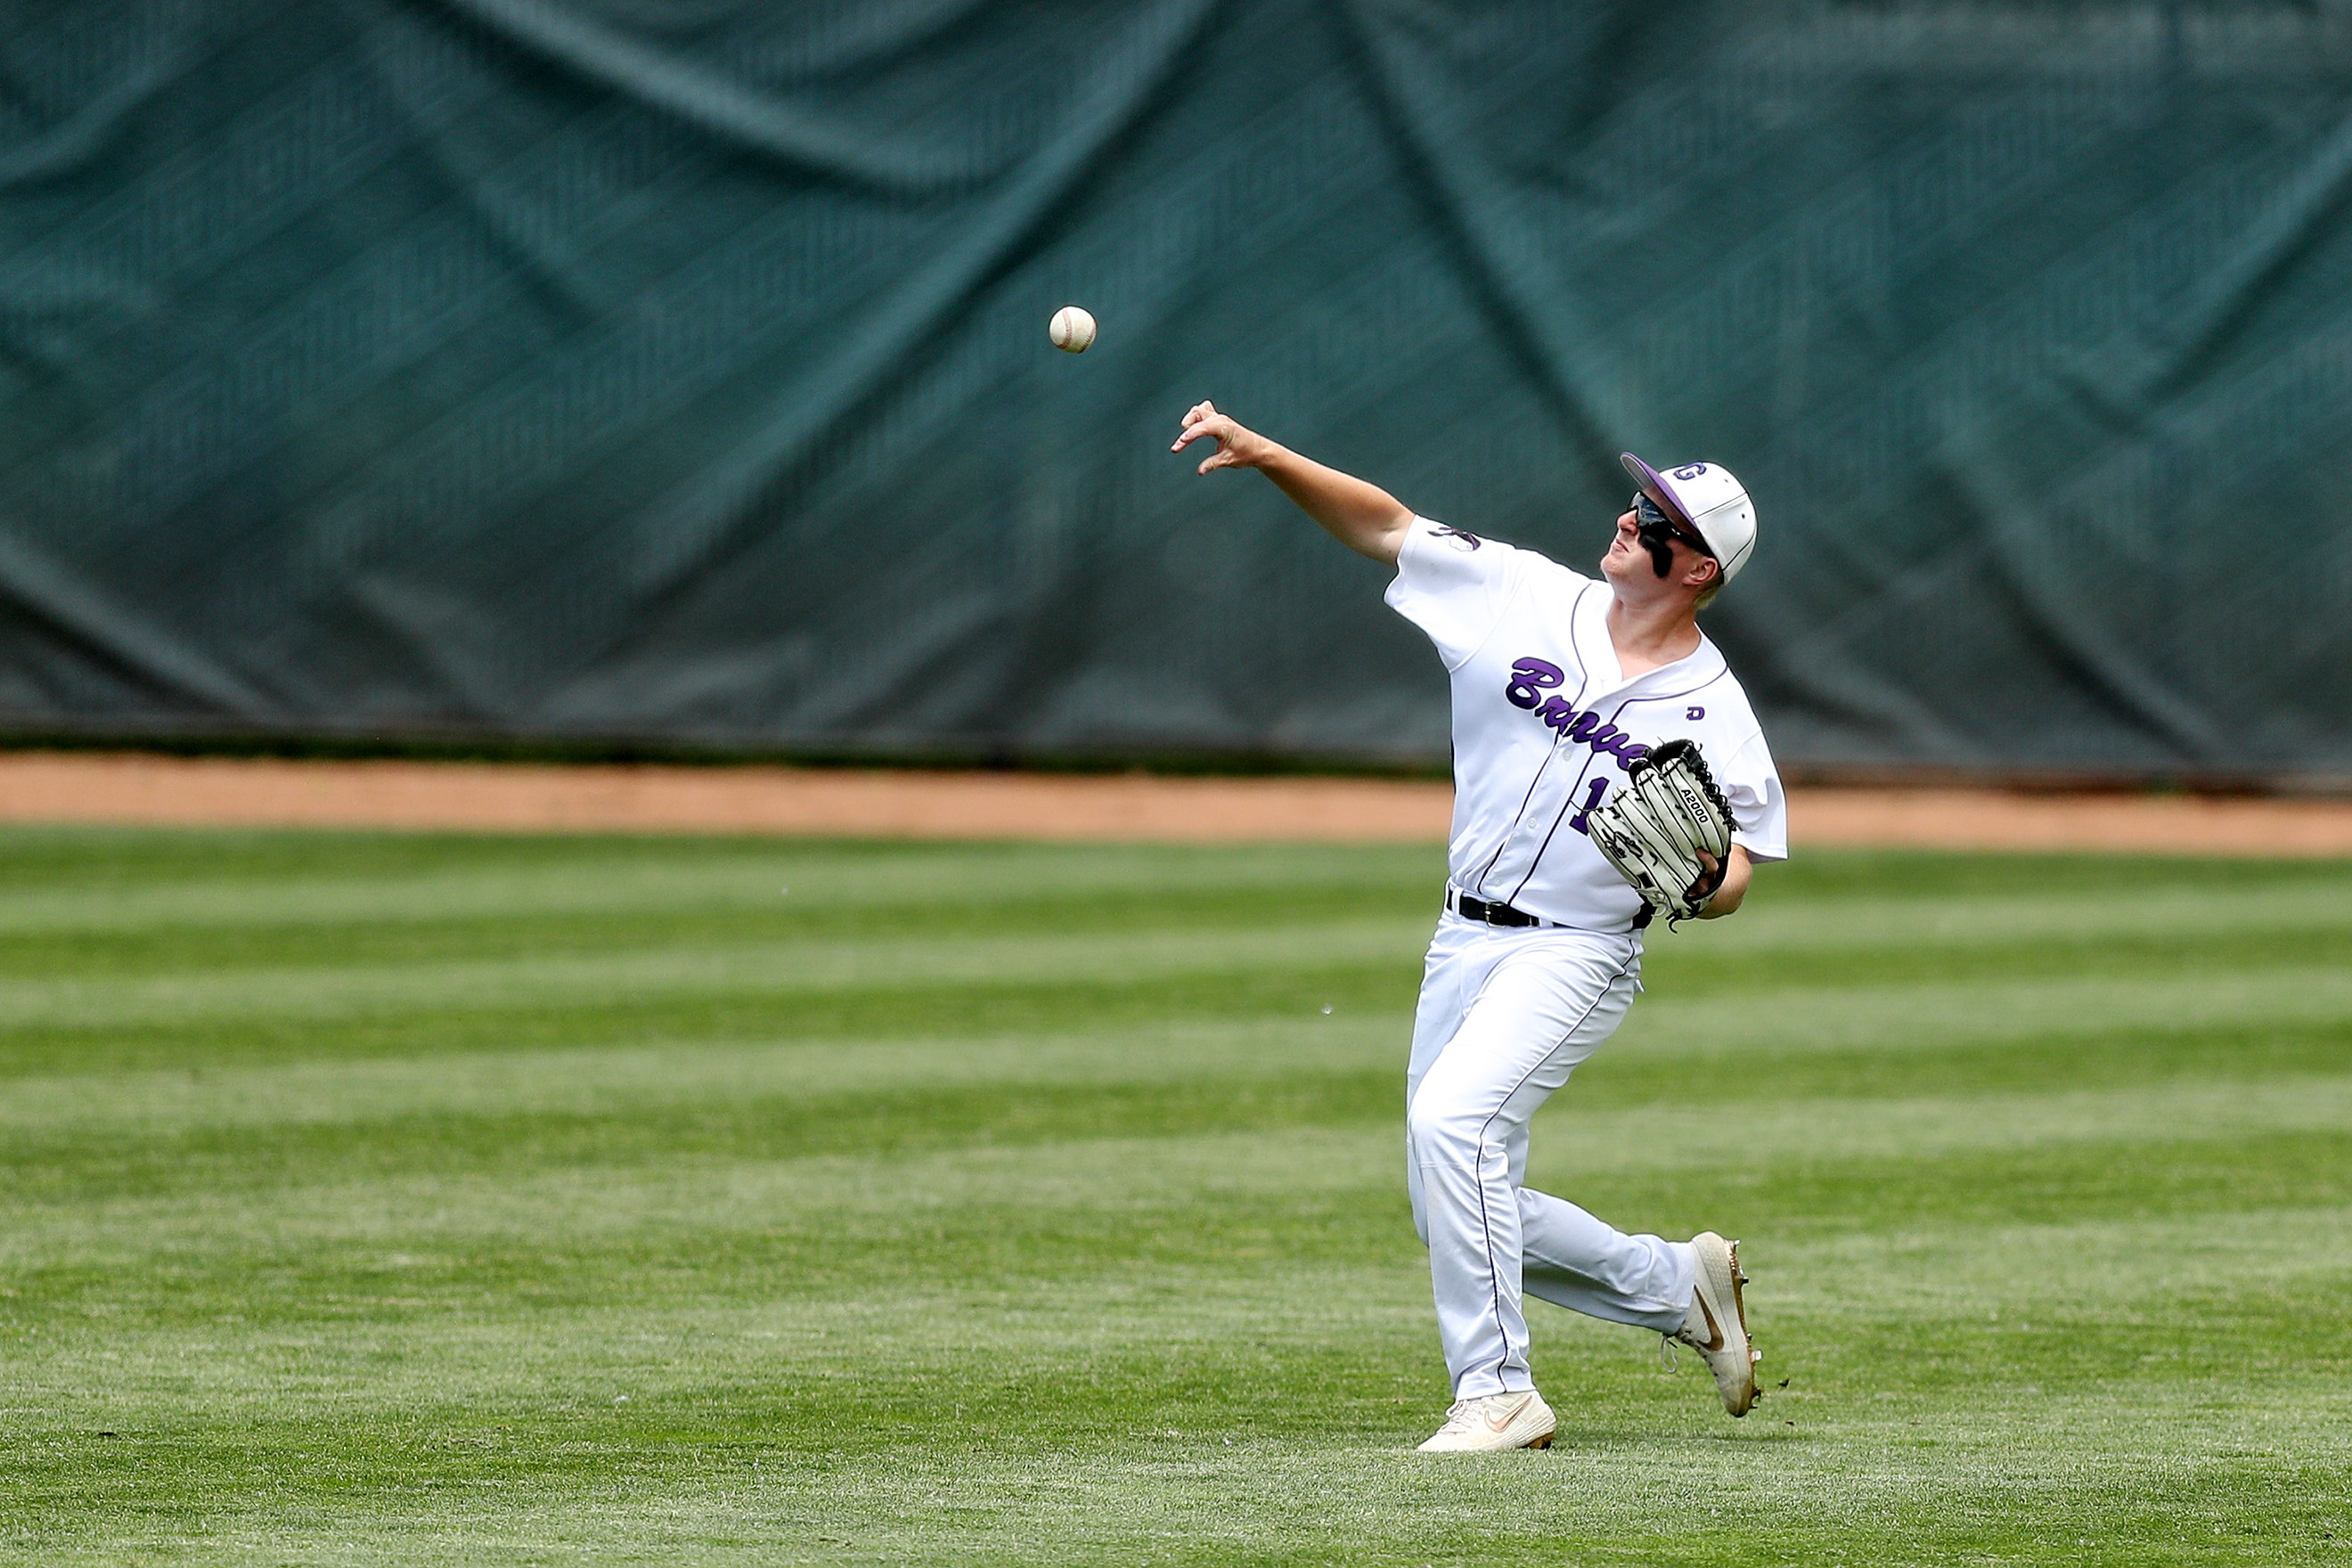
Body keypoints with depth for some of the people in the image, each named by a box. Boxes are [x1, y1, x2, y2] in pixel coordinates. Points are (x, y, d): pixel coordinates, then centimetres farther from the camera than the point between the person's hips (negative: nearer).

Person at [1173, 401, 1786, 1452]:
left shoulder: (1712, 714, -6)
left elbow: (1730, 882, -1)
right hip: (1464, 943, 6)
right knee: (1457, 1215, 7)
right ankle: (1680, 1289, 25)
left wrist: (1707, 877, -24)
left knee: (1454, 1121, -29)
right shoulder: (1525, 598, 2)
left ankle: (1498, 1393, -23)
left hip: (1577, 957, -6)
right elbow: (1384, 526, 3)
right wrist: (1265, 456, -9)